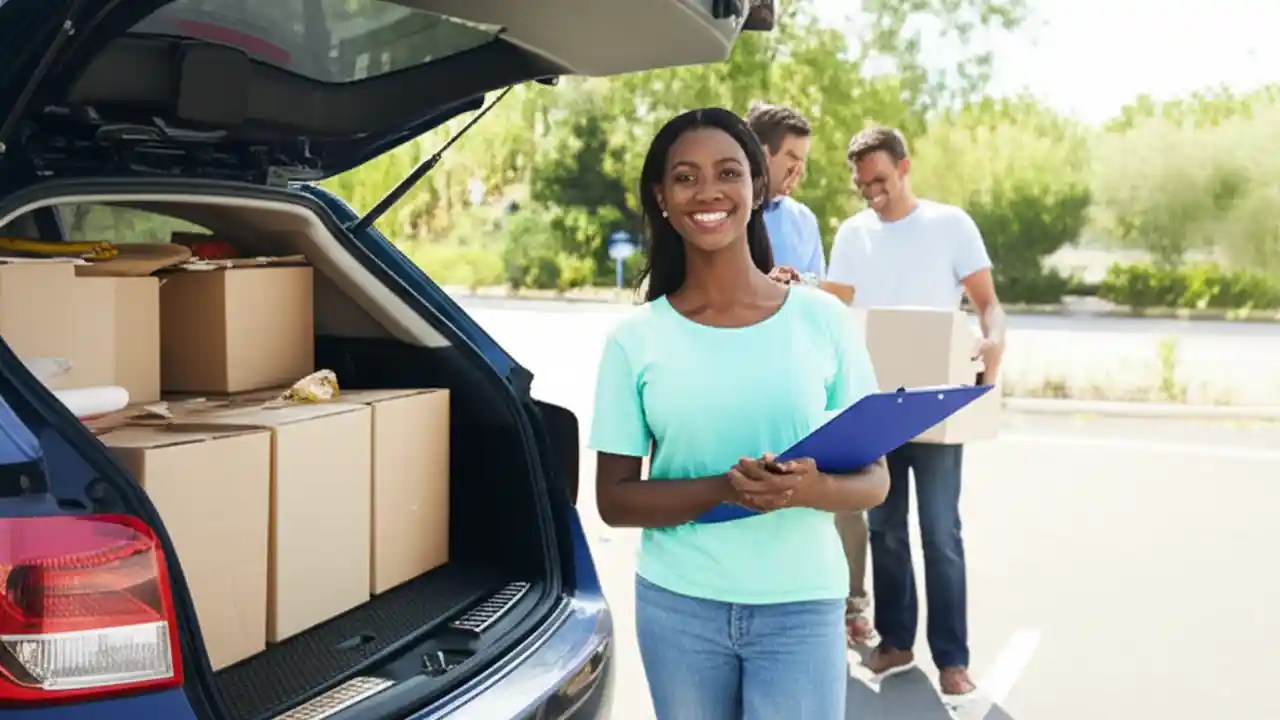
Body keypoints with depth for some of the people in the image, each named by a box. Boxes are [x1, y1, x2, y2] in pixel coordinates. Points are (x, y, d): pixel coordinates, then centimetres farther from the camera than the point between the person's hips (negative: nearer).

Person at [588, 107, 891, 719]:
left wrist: (812, 489, -21)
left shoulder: (823, 319, -2)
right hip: (676, 606, 1)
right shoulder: (635, 340, -2)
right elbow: (614, 499, -2)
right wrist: (721, 490, -19)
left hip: (800, 607, 0)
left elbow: (874, 478, 2)